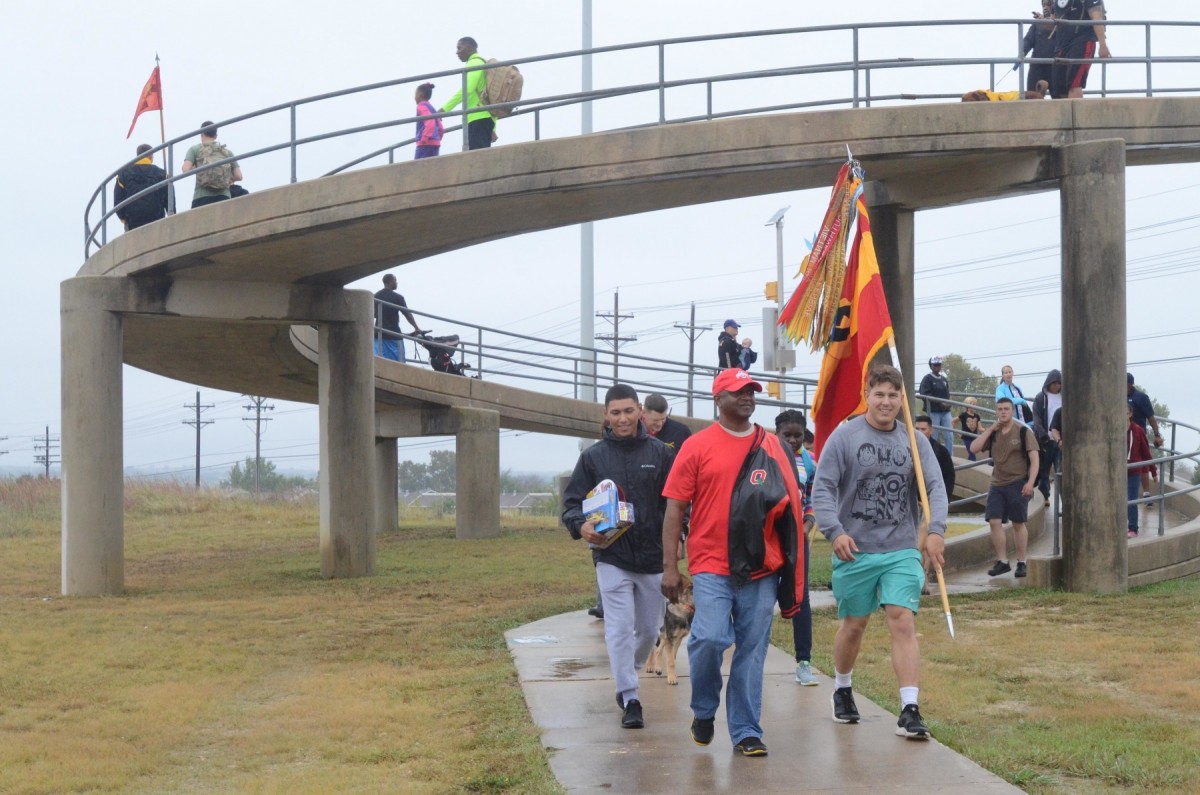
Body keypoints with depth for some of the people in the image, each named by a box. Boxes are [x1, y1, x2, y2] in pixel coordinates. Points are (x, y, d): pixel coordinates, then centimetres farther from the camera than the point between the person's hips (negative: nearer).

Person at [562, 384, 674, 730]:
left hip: (653, 558, 2)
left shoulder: (661, 454, 3)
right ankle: (629, 699, -6)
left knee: (649, 629, 12)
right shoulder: (593, 457, 3)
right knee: (620, 627, -10)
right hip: (611, 558, -2)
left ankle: (628, 673, 38)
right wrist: (581, 525, -18)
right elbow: (571, 502, 4)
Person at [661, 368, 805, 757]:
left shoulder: (771, 446, 11)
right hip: (711, 566, -3)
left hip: (762, 567, 3)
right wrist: (669, 567, -5)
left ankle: (746, 732, 12)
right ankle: (703, 711, 10)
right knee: (710, 638, -16)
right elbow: (675, 508, 0)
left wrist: (793, 563, 12)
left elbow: (789, 505, 17)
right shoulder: (698, 446, 1)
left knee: (752, 651, 4)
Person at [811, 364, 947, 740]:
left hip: (902, 552, 1)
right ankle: (842, 688, 37)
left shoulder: (915, 440, 5)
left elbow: (935, 487, 1)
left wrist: (936, 530, -15)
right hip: (854, 551, -1)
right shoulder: (845, 436, -3)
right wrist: (835, 531, -19)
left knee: (903, 623, -11)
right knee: (853, 624, 12)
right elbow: (822, 489, -6)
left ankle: (910, 711, -13)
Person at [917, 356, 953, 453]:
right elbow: (925, 395, -13)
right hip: (933, 411, -6)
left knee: (949, 437, 1)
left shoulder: (944, 379, 15)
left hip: (945, 411, 6)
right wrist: (940, 402, -17)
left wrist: (947, 403, -2)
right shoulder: (927, 379, -3)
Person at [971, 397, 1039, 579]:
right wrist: (991, 429, -5)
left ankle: (1021, 563, 11)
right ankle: (1002, 562, 2)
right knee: (994, 522, -5)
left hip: (1017, 484, -4)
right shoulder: (993, 433, 10)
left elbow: (1034, 458, -7)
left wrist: (1030, 482, -18)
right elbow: (974, 448, -2)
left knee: (1018, 523, 2)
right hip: (997, 484, 4)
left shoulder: (1023, 432, -3)